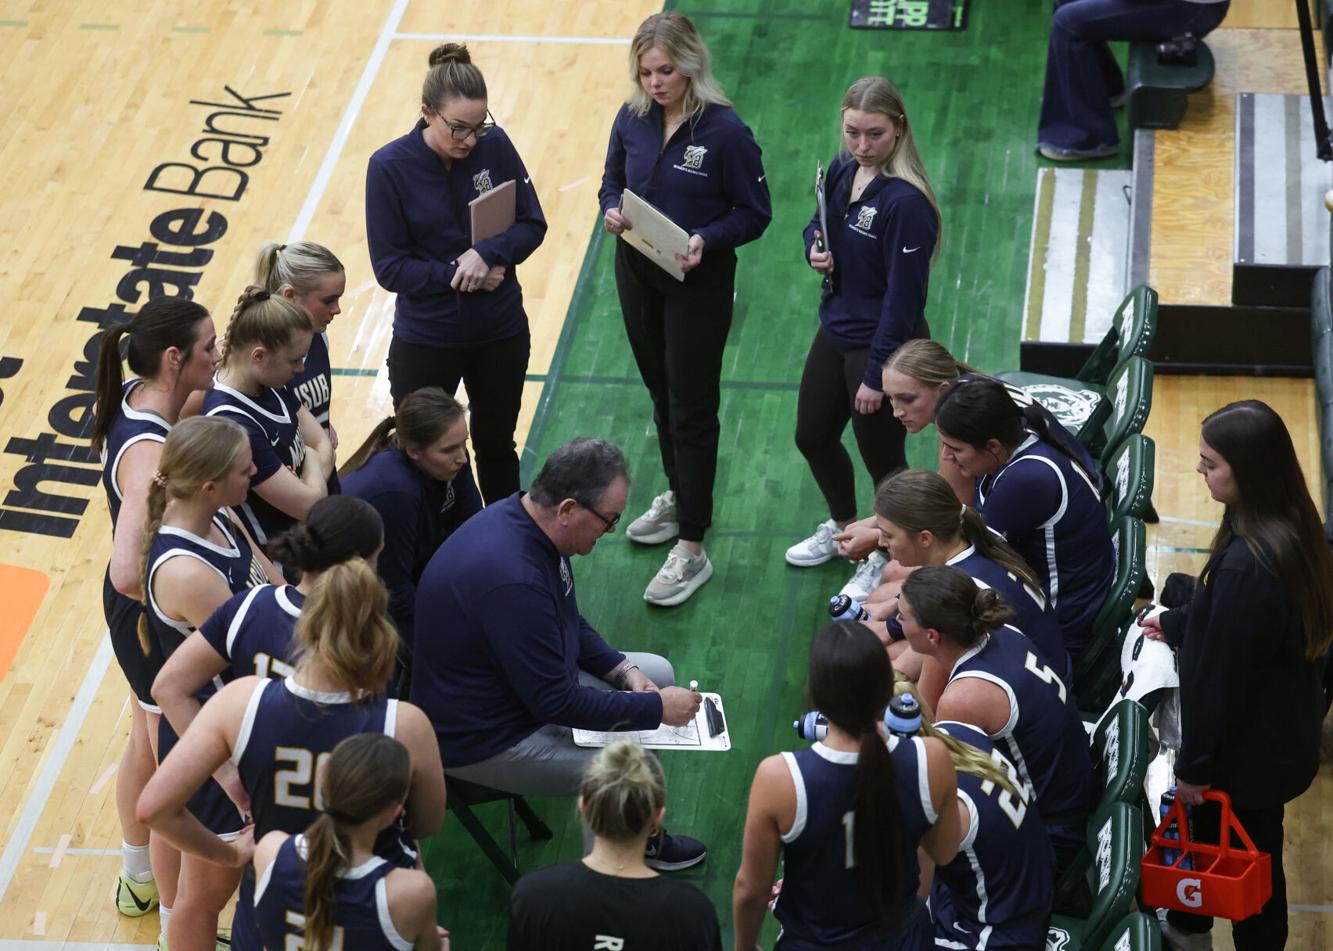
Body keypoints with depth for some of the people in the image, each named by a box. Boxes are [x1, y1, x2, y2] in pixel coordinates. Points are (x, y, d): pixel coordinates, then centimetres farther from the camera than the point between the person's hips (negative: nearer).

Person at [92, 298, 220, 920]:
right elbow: (129, 573, -42)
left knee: (147, 744, 29)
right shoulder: (150, 453, -35)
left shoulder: (135, 396, -8)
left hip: (136, 610, 10)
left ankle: (139, 879, 52)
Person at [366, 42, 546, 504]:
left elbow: (532, 224, -4)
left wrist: (488, 253, -22)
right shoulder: (389, 167, -17)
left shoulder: (495, 146, -10)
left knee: (496, 448, 21)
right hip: (424, 341, -2)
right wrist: (459, 274, -21)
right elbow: (390, 267, -15)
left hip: (501, 333, 3)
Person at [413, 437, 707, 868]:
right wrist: (656, 709, -20)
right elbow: (555, 703, -28)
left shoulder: (520, 518, -4)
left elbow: (571, 624, 14)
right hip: (485, 741, -11)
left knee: (657, 673, 14)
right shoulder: (510, 580, -36)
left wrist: (624, 671, 0)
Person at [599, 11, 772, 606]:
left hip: (699, 283, -6)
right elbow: (613, 183, 10)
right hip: (637, 276, 6)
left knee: (692, 409, -1)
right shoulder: (632, 120, -4)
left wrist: (706, 239, -28)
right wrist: (611, 212, -12)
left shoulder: (724, 131, -19)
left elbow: (755, 214, -12)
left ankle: (691, 550, 4)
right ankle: (678, 497, 44)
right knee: (661, 392, 22)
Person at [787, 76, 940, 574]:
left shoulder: (906, 201, -27)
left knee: (881, 457, 8)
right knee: (812, 436, 23)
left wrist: (877, 375, -19)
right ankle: (844, 528, 49)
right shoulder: (842, 170, -3)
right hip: (835, 331, 9)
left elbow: (905, 296, -23)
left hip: (884, 346, -9)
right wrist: (815, 247, -8)